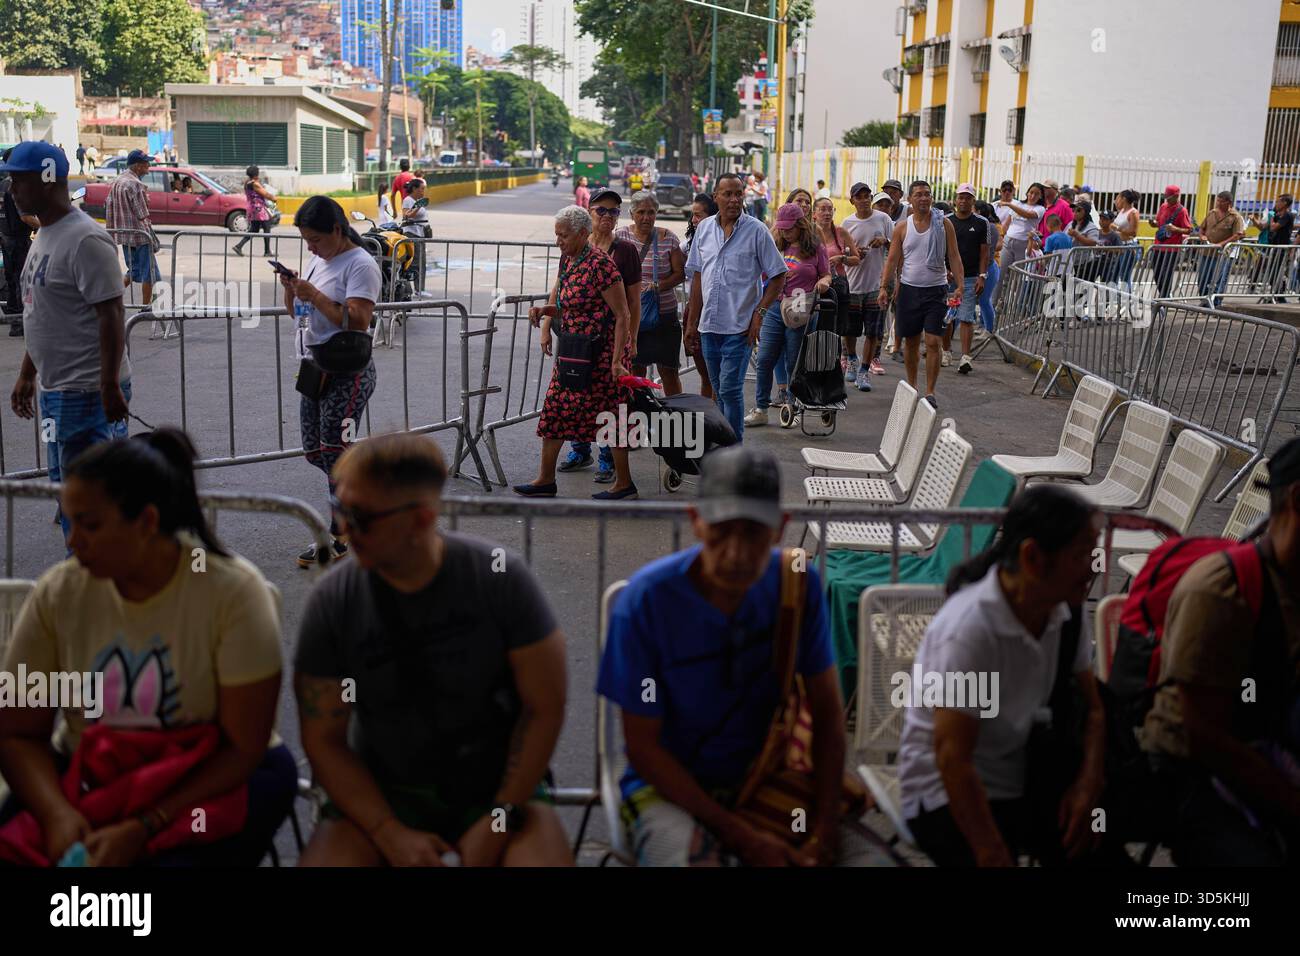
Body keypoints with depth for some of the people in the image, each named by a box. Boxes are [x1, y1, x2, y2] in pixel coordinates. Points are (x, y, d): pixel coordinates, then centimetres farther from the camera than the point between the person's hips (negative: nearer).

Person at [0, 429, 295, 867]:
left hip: (215, 778, -3)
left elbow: (244, 748, -14)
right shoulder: (58, 592, -6)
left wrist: (144, 827, -24)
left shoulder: (233, 591, -16)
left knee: (182, 857, -31)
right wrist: (58, 813, -22)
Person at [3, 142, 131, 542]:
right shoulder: (44, 236, 13)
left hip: (88, 392, -10)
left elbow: (111, 315, -21)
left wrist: (110, 387, -24)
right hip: (55, 389, 10)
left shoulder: (84, 239, -17)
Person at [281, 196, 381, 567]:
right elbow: (297, 311, 20)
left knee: (334, 452, -6)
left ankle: (337, 538, 3)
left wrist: (315, 296, -23)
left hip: (348, 375, -9)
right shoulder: (318, 259, 14)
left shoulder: (360, 265, -13)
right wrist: (291, 289, 0)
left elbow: (357, 321, -23)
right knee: (314, 451, 12)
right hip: (316, 368, 9)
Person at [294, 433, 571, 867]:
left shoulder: (499, 576, -13)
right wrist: (390, 834, -13)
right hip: (381, 792, 1)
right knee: (326, 852, -25)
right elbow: (322, 738, -4)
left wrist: (498, 819, -12)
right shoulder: (331, 600, -9)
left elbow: (544, 707, -8)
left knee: (543, 852, -27)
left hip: (496, 783, -1)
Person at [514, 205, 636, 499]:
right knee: (555, 409, 9)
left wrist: (616, 360, -23)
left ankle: (624, 483, 14)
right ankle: (545, 480, 18)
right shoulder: (567, 259, 7)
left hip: (601, 351, -9)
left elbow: (623, 316, -19)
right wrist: (543, 312, -2)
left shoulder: (601, 265, -19)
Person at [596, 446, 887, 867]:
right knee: (692, 855, -33)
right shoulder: (646, 599, -19)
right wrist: (741, 836, -18)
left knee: (857, 854, -19)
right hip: (671, 784, -3)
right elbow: (643, 746, -13)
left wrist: (825, 825, -14)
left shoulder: (799, 584, -9)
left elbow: (826, 710, -1)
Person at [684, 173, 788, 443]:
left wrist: (759, 312, -12)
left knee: (730, 389, -8)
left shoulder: (756, 231, -5)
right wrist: (692, 322, 12)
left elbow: (778, 277, -3)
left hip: (739, 326, -5)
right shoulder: (704, 228, 8)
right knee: (719, 390, 12)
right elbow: (698, 278, 13)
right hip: (709, 324, 5)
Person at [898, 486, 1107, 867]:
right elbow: (953, 757, -27)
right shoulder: (969, 628, -27)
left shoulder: (1066, 610, -7)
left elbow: (1090, 707, 6)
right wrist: (993, 857, -26)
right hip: (948, 793, -6)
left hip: (1020, 778, 6)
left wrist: (1088, 784, -10)